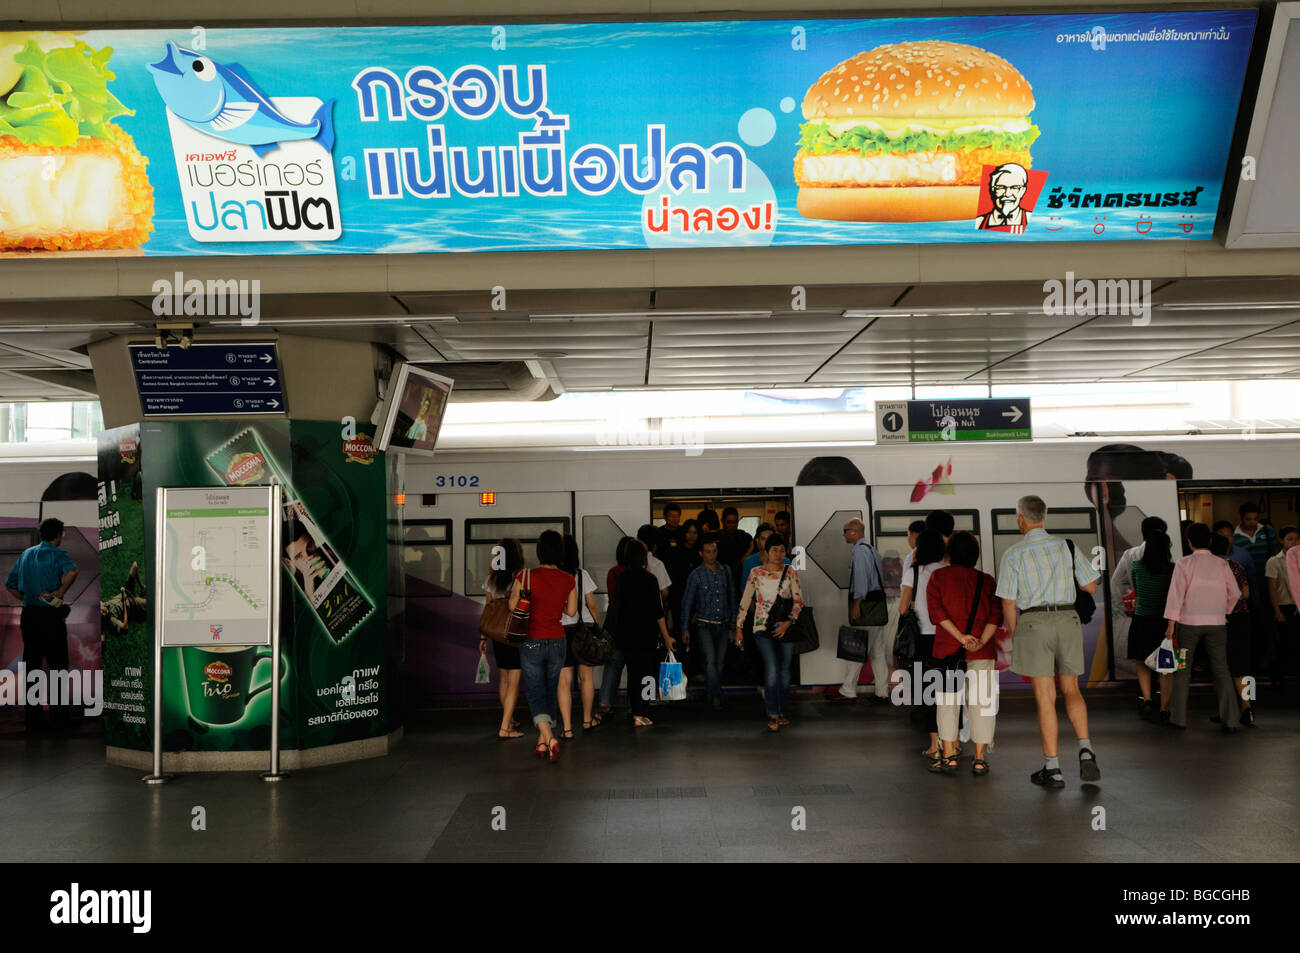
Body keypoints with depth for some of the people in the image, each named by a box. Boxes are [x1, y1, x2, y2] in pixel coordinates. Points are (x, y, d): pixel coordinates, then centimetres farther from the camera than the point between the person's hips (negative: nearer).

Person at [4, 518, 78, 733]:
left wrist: (26, 600, 14)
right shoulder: (57, 554, -7)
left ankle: (32, 721, 11)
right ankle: (58, 717, 7)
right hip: (50, 616, -5)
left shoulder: (26, 554, 12)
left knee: (31, 666, 8)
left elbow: (10, 584, 15)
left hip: (28, 615, 6)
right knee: (57, 666, 4)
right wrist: (59, 594, -19)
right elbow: (72, 571, -29)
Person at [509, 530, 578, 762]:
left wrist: (515, 588, 14)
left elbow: (513, 606, -4)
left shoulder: (526, 576, -14)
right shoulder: (568, 580, -5)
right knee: (551, 692, 17)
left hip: (532, 642, -3)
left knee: (535, 693, 2)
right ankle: (542, 742, 25)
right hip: (557, 641, 3)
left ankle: (549, 737, -18)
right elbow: (571, 611, 5)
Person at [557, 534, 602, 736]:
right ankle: (587, 720, 29)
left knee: (564, 680, 1)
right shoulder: (582, 575, -4)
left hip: (559, 630, -1)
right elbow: (592, 605, -2)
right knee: (586, 676, 15)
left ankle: (567, 728, -2)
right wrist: (599, 627, 9)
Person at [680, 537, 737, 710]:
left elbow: (732, 597, 15)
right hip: (704, 624, -4)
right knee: (711, 660, -17)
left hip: (722, 625, 4)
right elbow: (687, 602, -1)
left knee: (719, 662, 6)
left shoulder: (725, 572, 6)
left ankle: (713, 695, 19)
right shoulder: (696, 575, -4)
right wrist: (685, 629, -3)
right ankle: (716, 696, -14)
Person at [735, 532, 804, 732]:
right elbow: (745, 601, 6)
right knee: (772, 669, -15)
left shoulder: (790, 572, 5)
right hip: (763, 627, -2)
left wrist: (788, 622, -13)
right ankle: (773, 715, -10)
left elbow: (799, 600, 0)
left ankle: (782, 711, 21)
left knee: (784, 670, 6)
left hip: (785, 627, 2)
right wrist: (739, 628, 4)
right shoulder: (756, 573, 2)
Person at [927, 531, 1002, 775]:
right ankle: (980, 760, 5)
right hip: (983, 652, 1)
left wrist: (961, 636, -12)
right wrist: (981, 641, -13)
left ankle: (949, 756, 5)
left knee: (947, 701, 7)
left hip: (947, 648, -1)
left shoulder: (938, 577, 5)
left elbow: (936, 611, -8)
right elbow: (996, 614, -4)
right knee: (981, 701, 5)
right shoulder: (987, 581, 9)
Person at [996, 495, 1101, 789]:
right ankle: (1085, 750, -2)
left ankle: (1052, 769, 5)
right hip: (1068, 620, 3)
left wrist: (1014, 635, 9)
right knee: (1071, 690, 17)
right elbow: (1091, 587, 7)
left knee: (1045, 697, 2)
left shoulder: (1013, 554, -5)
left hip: (1033, 623, -3)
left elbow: (1008, 603, -6)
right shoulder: (1066, 546, 3)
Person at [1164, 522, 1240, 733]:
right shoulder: (1221, 565, 3)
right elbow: (1235, 593, 6)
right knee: (1221, 670, 6)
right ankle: (1229, 720, 2)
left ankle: (1179, 718, 7)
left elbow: (1176, 593, -7)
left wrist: (1171, 623, -5)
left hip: (1189, 621, -2)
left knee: (1183, 670, 6)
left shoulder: (1184, 564, -5)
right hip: (1216, 622, 2)